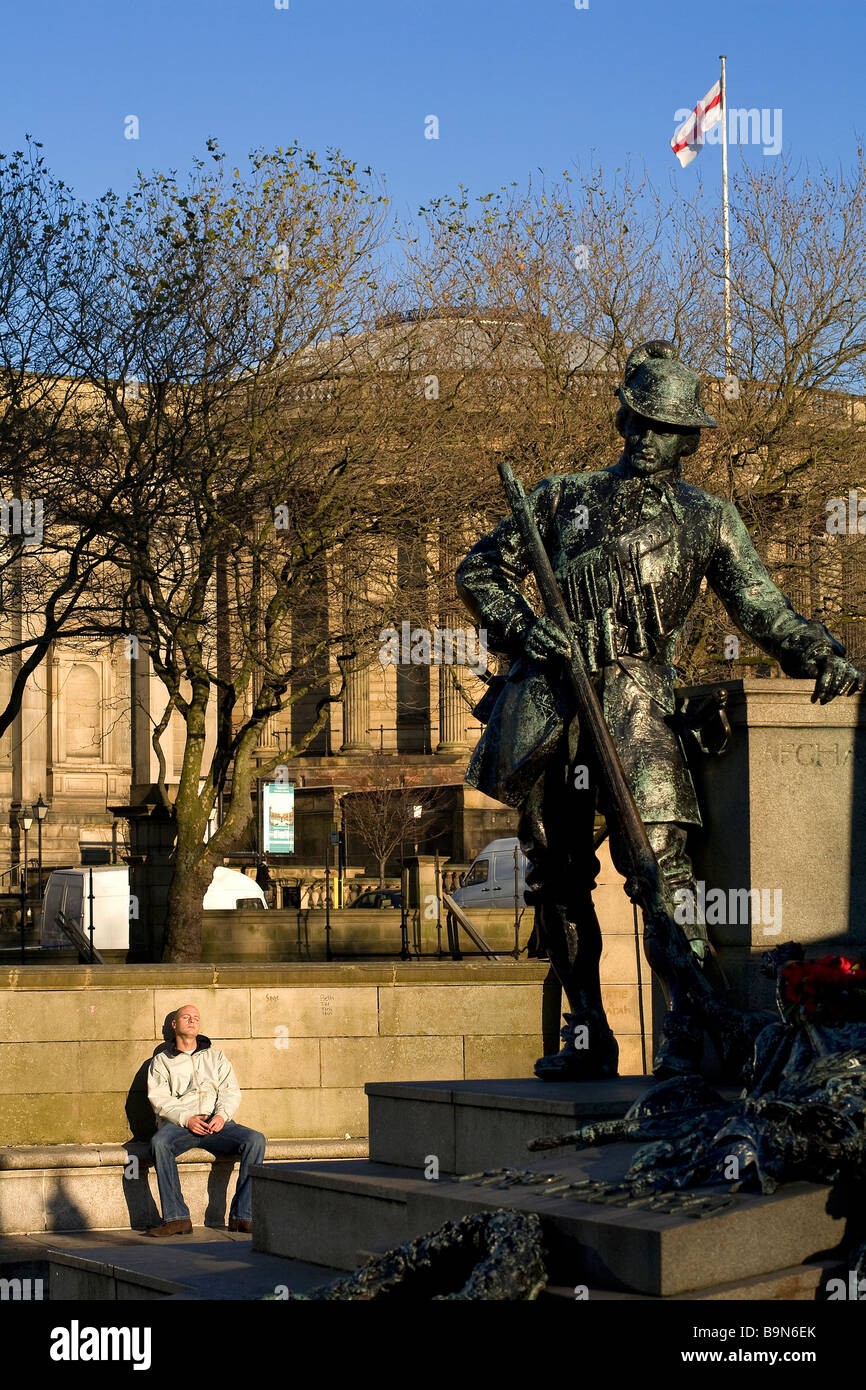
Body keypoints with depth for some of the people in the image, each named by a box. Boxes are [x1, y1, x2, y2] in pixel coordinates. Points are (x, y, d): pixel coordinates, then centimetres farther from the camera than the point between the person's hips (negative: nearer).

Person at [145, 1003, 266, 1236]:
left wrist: (222, 1115, -10)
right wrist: (186, 1119, -15)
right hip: (178, 1124, -2)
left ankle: (242, 1215, -25)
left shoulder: (215, 1056, 24)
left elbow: (231, 1091, 12)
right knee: (159, 1143, -37)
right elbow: (159, 1099, 2)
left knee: (255, 1140, -26)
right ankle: (176, 1217, -36)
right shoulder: (161, 1061, 17)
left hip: (217, 1123, 2)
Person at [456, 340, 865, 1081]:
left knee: (658, 861, -18)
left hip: (635, 700, -3)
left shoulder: (709, 518, 12)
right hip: (551, 701, 3)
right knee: (556, 874, 6)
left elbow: (764, 610, 6)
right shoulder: (565, 497, 16)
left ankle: (693, 1031, -16)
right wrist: (523, 626, 0)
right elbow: (479, 569, 18)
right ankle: (588, 1037, 15)